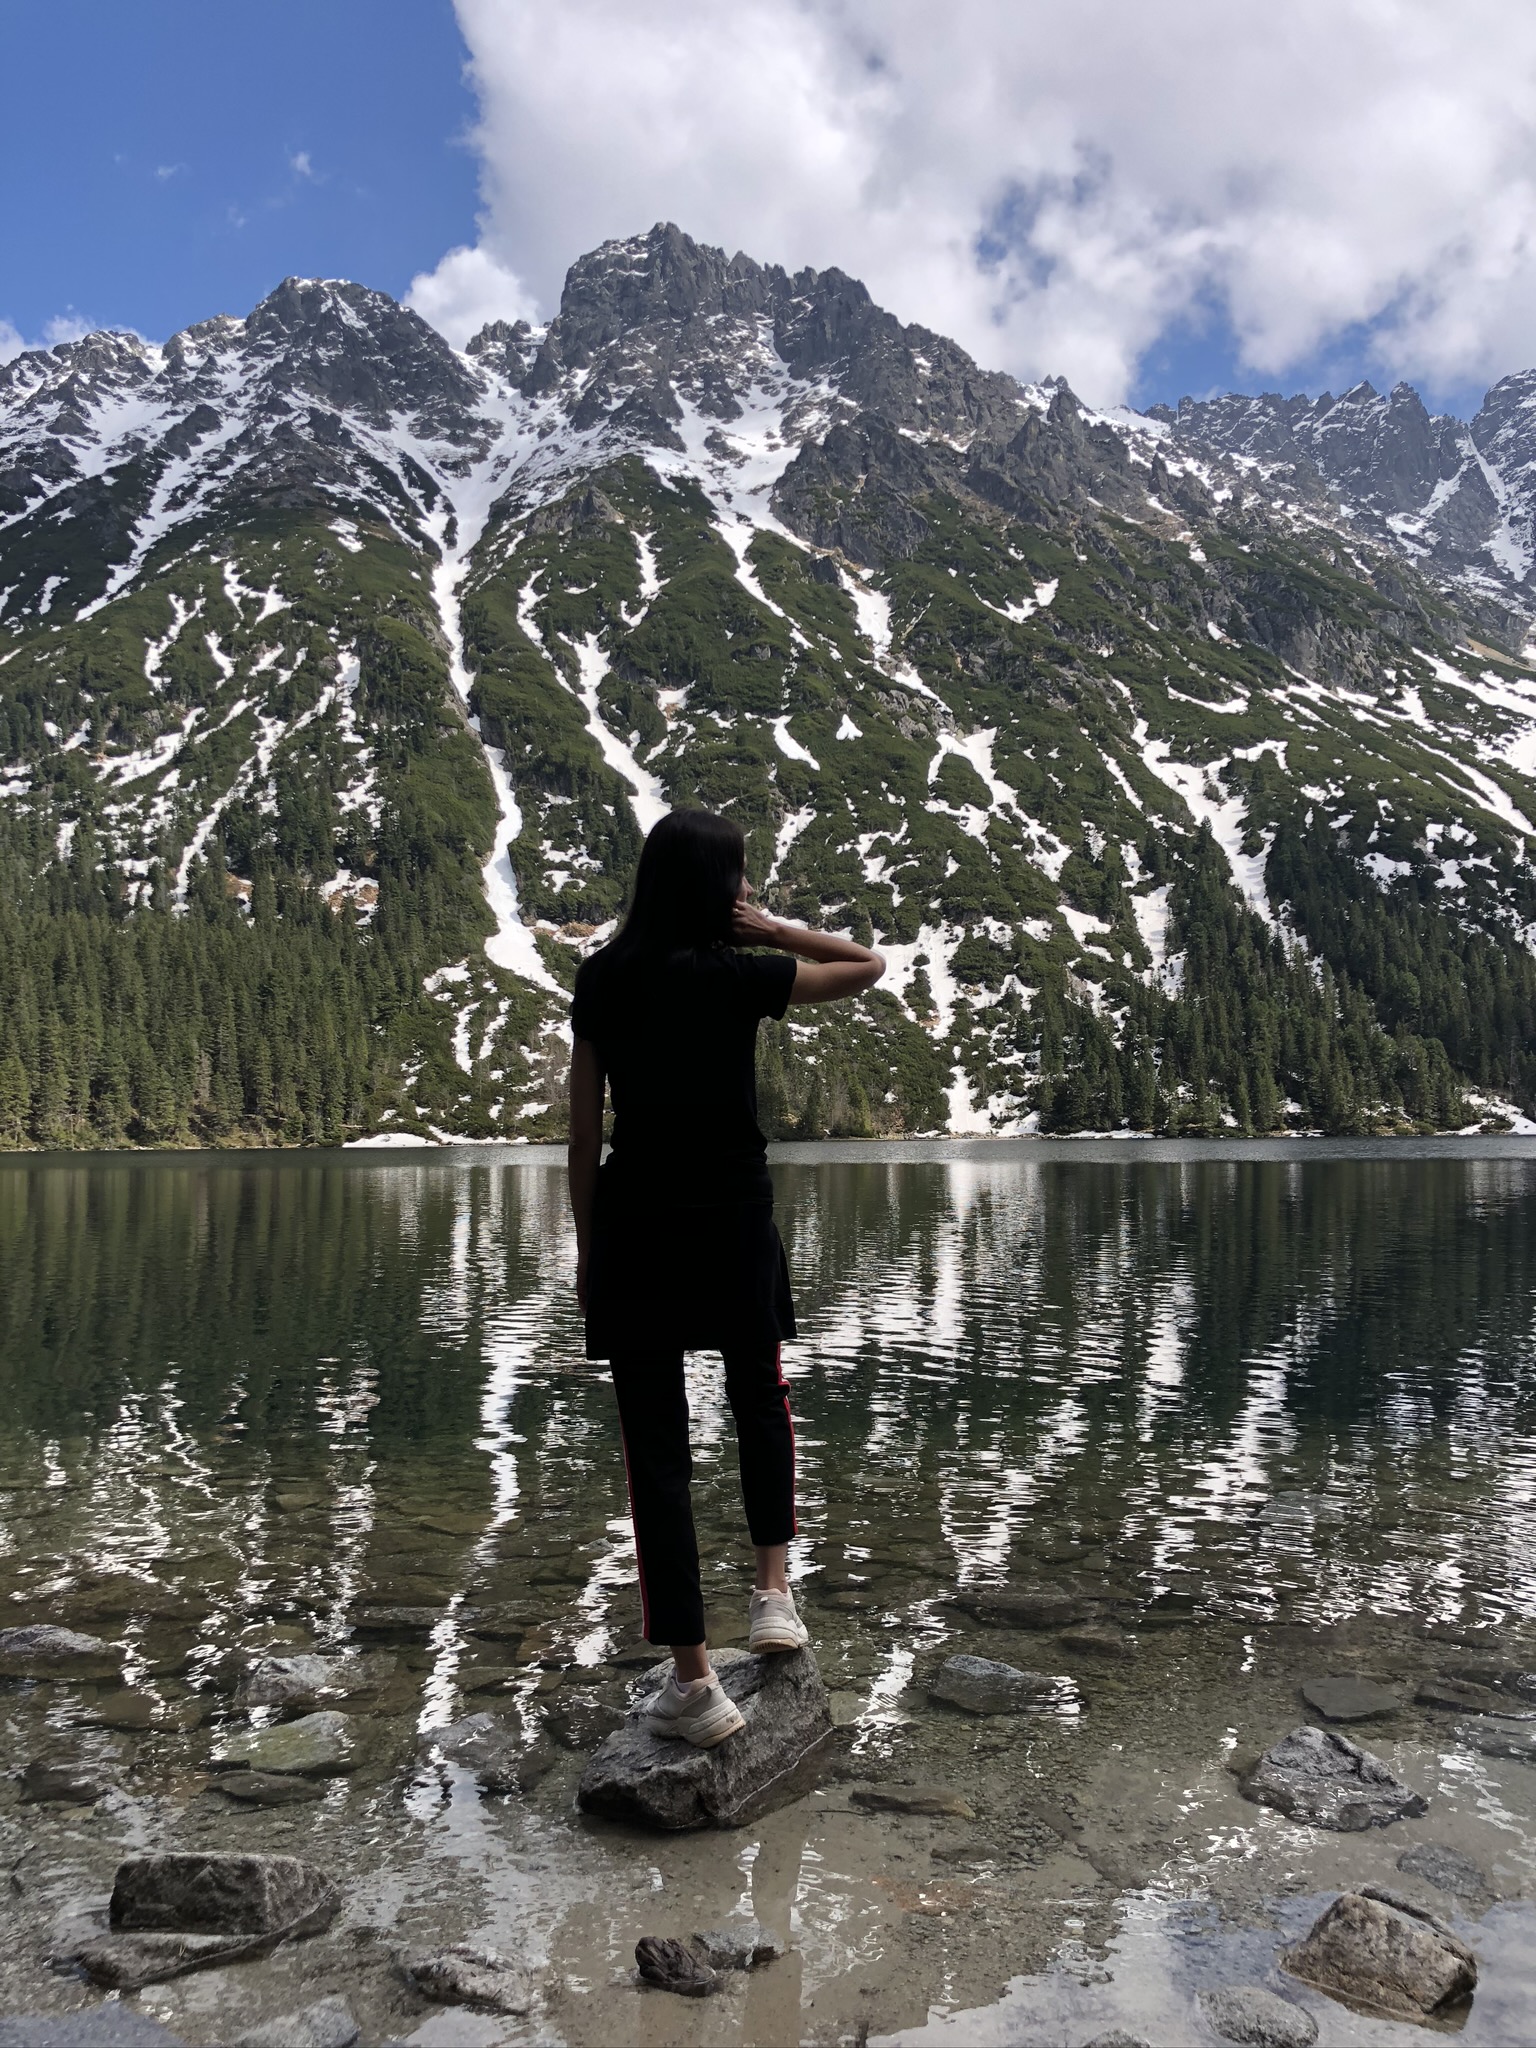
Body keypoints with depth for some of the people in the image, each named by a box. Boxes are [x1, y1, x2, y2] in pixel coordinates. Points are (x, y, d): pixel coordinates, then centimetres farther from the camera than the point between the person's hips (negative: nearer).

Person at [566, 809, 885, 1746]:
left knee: (656, 1444, 4)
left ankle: (695, 1683, 8)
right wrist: (774, 930, -1)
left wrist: (587, 1245, 11)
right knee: (762, 1403, 25)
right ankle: (774, 1591, 22)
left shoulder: (603, 978, 1)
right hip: (732, 1222, -2)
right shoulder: (733, 975, -10)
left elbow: (585, 1131, 3)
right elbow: (868, 967, 1)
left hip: (631, 1227, 2)